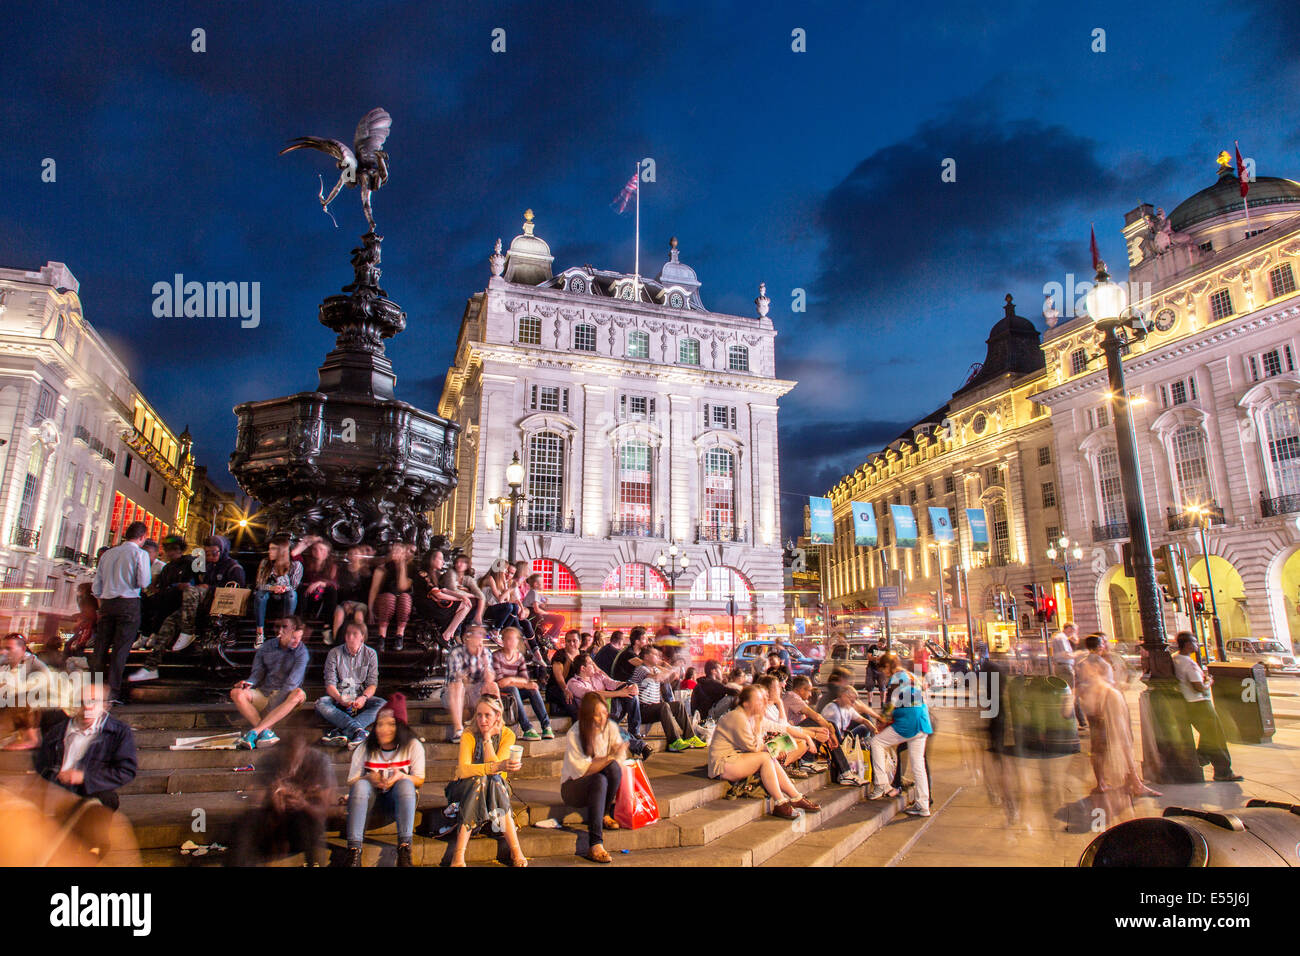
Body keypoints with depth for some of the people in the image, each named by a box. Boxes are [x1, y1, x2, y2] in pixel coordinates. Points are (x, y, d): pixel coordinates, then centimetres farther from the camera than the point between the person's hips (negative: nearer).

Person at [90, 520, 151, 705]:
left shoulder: (108, 554, 13)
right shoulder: (140, 553, -4)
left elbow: (96, 587, 14)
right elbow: (143, 582, -12)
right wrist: (149, 576, 9)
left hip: (107, 603, 5)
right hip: (129, 603, -5)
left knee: (101, 646, 11)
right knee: (121, 648, -3)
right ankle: (113, 691, -3)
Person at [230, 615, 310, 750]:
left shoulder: (301, 651, -7)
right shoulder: (266, 647, 5)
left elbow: (292, 682, -15)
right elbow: (257, 672, 5)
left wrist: (273, 705, -22)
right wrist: (249, 683, -18)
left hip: (285, 698, -3)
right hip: (263, 693, 3)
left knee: (299, 694, -35)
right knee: (236, 693, -22)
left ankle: (254, 732, -39)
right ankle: (266, 732, -35)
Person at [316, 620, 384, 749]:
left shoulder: (370, 654, 5)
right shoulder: (334, 653, 3)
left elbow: (373, 683, 0)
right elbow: (330, 684, -4)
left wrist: (364, 697, -22)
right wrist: (340, 698, -24)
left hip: (360, 699, 0)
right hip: (338, 699, 0)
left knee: (382, 704, -29)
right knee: (321, 703, -32)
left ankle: (341, 732, -44)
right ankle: (359, 731, -47)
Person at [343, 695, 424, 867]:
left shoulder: (413, 746, -7)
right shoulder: (364, 749, -3)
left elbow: (419, 780, -6)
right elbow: (351, 783, -3)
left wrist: (400, 776, -27)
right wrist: (369, 778, -25)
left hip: (400, 799, -1)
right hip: (371, 799, 1)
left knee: (406, 784, -33)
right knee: (360, 785, -30)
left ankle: (404, 849, -38)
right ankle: (354, 849, -36)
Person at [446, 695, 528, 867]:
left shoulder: (507, 735, -6)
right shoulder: (469, 736, -10)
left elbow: (495, 768, -19)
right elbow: (462, 769, -28)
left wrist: (487, 737, -19)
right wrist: (497, 767, -41)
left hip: (496, 788, 1)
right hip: (466, 787, -1)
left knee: (494, 781, -32)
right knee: (480, 780, -33)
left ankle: (516, 852, -34)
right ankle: (459, 855, -37)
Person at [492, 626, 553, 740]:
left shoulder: (520, 656, 8)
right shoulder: (497, 656, -9)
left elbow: (525, 679, -1)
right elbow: (499, 682, -19)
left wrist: (511, 679, -21)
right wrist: (524, 684, -24)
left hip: (516, 691, 5)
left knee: (533, 688, -21)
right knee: (513, 689, -35)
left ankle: (546, 726, -28)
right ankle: (527, 729, -42)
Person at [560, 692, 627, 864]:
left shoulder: (611, 727, -6)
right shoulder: (573, 734, -17)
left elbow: (620, 759, -5)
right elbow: (582, 771, -21)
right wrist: (609, 757, -30)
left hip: (601, 783, 4)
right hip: (573, 786, -3)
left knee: (613, 767, -30)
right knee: (599, 780, -36)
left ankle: (604, 816, -10)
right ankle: (595, 845, -41)